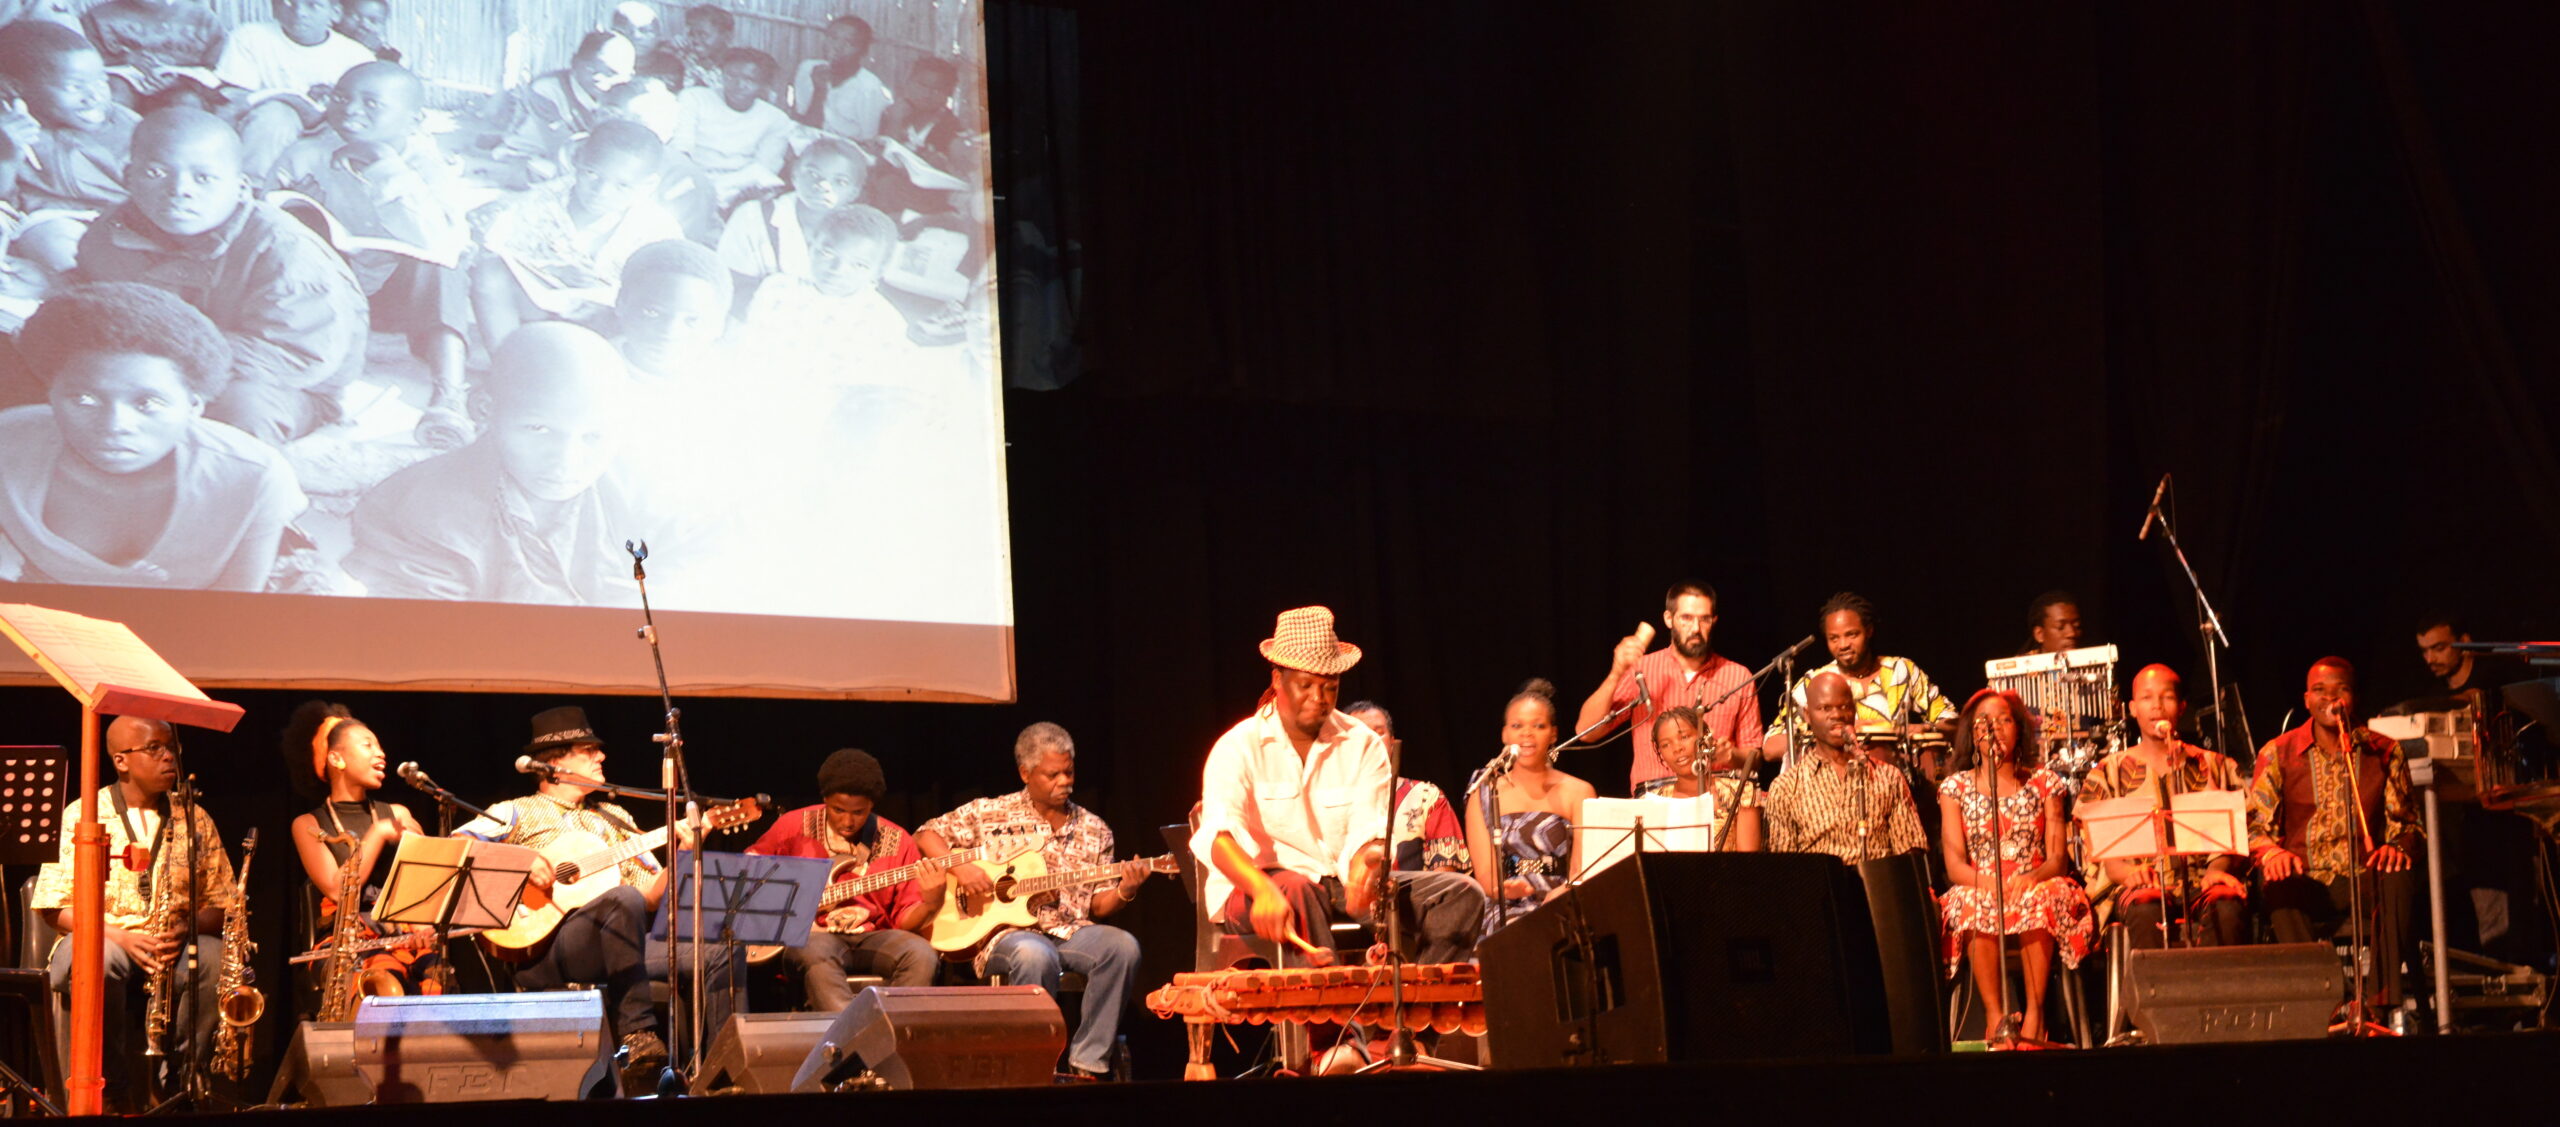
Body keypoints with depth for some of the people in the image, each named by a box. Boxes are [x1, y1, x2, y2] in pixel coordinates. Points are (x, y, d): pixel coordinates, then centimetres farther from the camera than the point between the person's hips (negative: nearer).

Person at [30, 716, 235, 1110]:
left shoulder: (194, 820, 10)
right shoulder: (81, 815, 2)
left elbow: (222, 905, 9)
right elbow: (54, 908, -3)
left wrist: (187, 927, -15)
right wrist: (120, 936, -20)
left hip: (176, 947, 2)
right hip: (100, 941, -2)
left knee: (215, 958, -32)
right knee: (101, 960, -38)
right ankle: (121, 1094, -27)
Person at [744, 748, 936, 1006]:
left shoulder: (897, 841, 6)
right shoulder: (796, 825, 5)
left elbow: (905, 917, 4)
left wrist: (930, 905, -18)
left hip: (871, 937, 2)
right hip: (811, 935, -1)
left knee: (919, 954, -29)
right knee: (816, 955, -38)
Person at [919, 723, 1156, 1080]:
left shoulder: (1093, 831, 14)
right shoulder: (990, 813, 7)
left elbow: (1098, 906, 12)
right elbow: (927, 834, 8)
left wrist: (1126, 891, -11)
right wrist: (959, 868, -10)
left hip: (1071, 931, 3)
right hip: (1007, 930, -3)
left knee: (1123, 946, -28)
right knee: (1035, 956, -39)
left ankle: (1087, 1064, -21)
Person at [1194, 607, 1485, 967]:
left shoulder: (1364, 745, 6)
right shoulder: (1238, 748, -5)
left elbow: (1369, 833, -6)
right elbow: (1217, 834, -21)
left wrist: (1368, 863, -32)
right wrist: (1264, 890, -42)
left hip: (1343, 887, 4)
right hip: (1253, 892, -4)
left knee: (1462, 896, -13)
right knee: (1298, 892, -38)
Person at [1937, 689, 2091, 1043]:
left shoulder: (2043, 783, 12)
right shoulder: (1956, 787, 11)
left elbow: (2058, 859, 3)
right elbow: (1955, 866, 0)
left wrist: (2031, 878, -21)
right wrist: (1988, 882, -22)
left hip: (2036, 889, 0)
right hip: (1979, 889, 0)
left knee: (2040, 898, -35)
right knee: (1974, 904, -36)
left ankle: (2035, 1014, -30)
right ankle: (1995, 1015, -31)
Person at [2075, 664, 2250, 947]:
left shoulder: (2214, 766, 21)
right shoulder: (2108, 773, 17)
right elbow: (2096, 848, 6)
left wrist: (2217, 868, -11)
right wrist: (2127, 871, -17)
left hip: (2201, 882, 1)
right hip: (2141, 886, -1)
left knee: (2227, 905, -36)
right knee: (2146, 909, -38)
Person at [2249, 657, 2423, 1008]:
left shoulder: (2384, 752, 11)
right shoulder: (2278, 754, 8)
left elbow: (2405, 821, 11)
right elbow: (2256, 824, 3)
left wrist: (2398, 846, -13)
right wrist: (2270, 851, -21)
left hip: (2365, 879, 1)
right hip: (2308, 883, -1)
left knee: (2398, 881, -34)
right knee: (2278, 887, -36)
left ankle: (2388, 1002, -36)